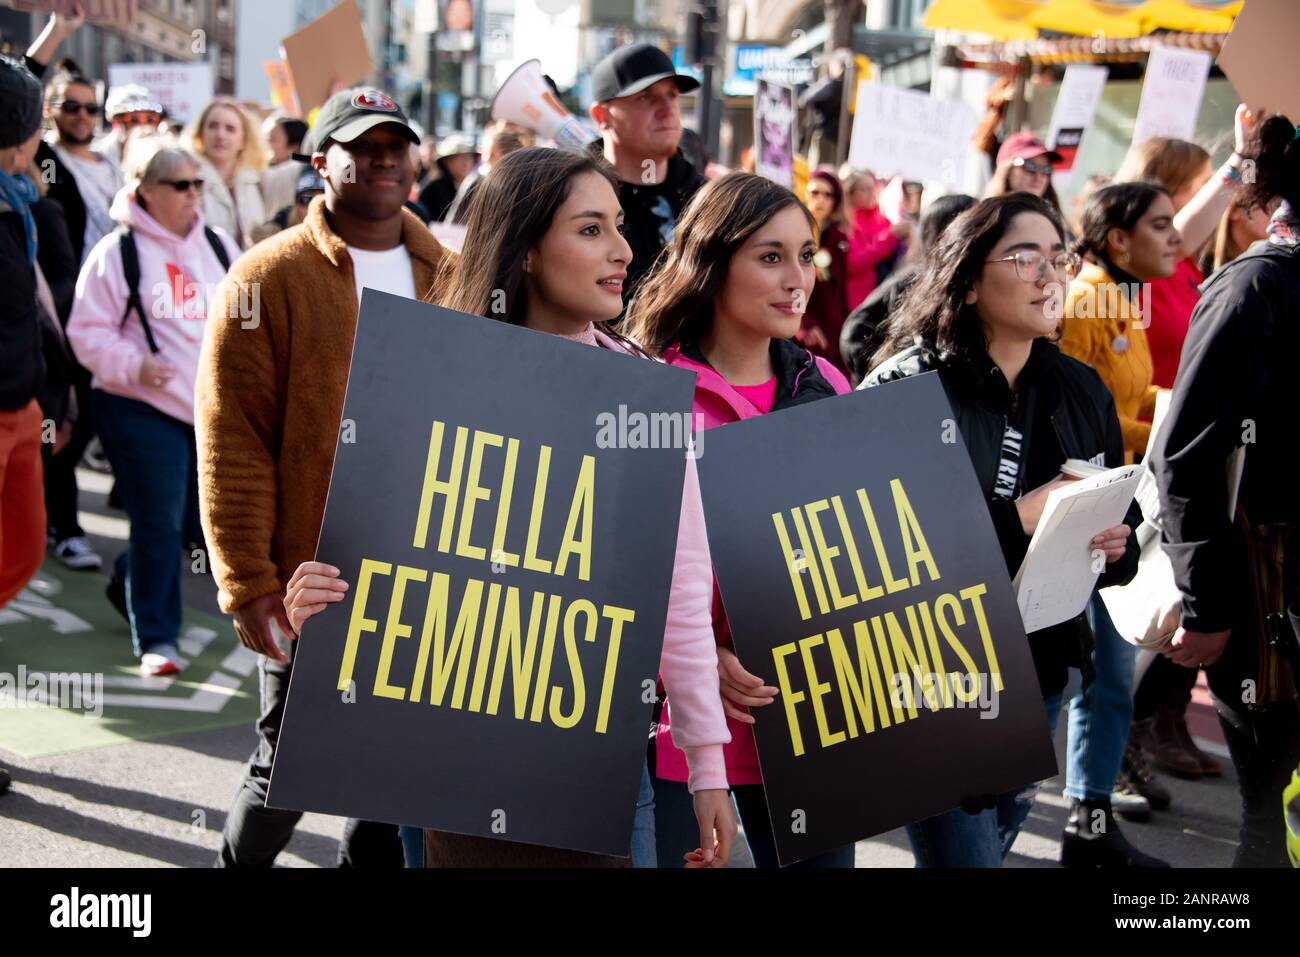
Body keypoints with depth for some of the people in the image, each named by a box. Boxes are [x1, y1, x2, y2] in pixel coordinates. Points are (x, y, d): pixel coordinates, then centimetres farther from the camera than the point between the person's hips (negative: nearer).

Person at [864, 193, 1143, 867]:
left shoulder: (1081, 392, 7)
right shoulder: (906, 388, -12)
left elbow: (1122, 519, 16)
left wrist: (1113, 547, -7)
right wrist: (1017, 517, -22)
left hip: (1043, 666, 6)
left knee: (999, 830, 19)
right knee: (963, 851, -4)